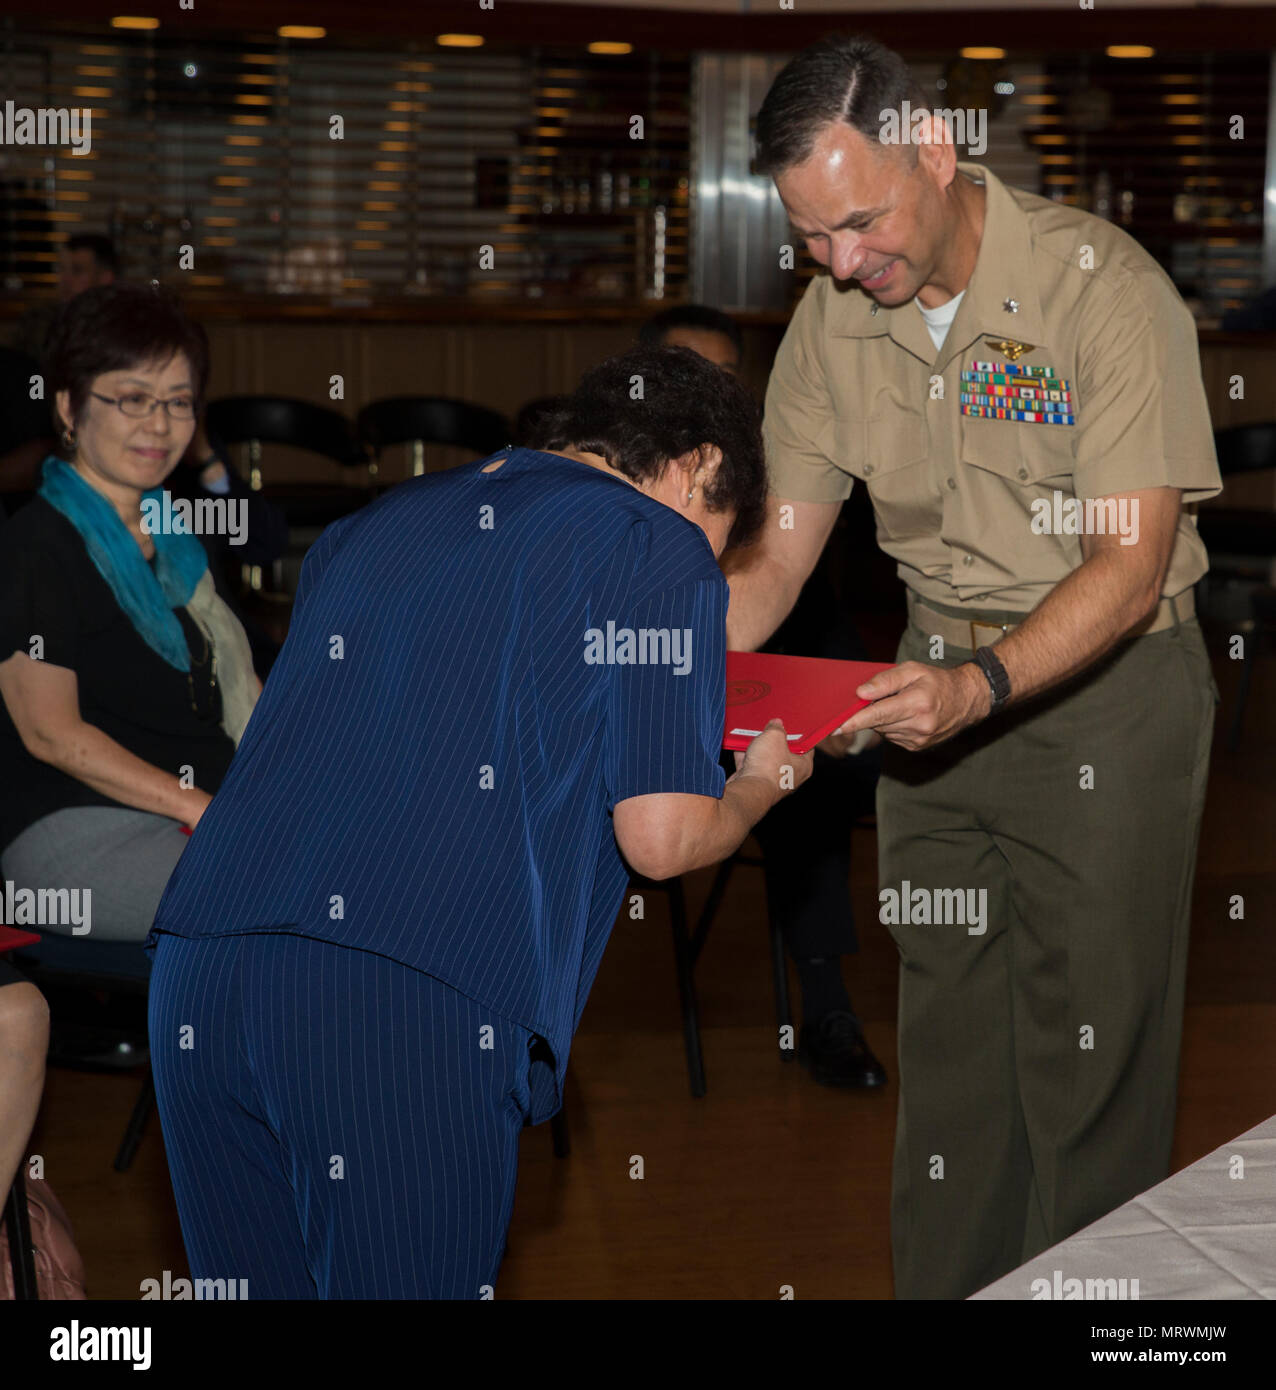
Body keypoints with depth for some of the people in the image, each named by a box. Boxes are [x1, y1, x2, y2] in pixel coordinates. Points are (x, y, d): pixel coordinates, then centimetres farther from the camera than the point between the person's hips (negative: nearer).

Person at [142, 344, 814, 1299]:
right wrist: (760, 785, 23)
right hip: (417, 998, -6)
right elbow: (660, 839, 1)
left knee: (259, 1281, 18)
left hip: (198, 973, 6)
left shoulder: (375, 522, 26)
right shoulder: (661, 549, 8)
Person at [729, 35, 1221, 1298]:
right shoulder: (832, 320, -2)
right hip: (943, 676, 5)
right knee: (944, 1038, 10)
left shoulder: (1102, 286, -19)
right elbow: (776, 562, 4)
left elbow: (1130, 566, -22)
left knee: (1089, 1041, -1)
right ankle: (941, 1292, 22)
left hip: (1108, 683, -5)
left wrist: (981, 686, -35)